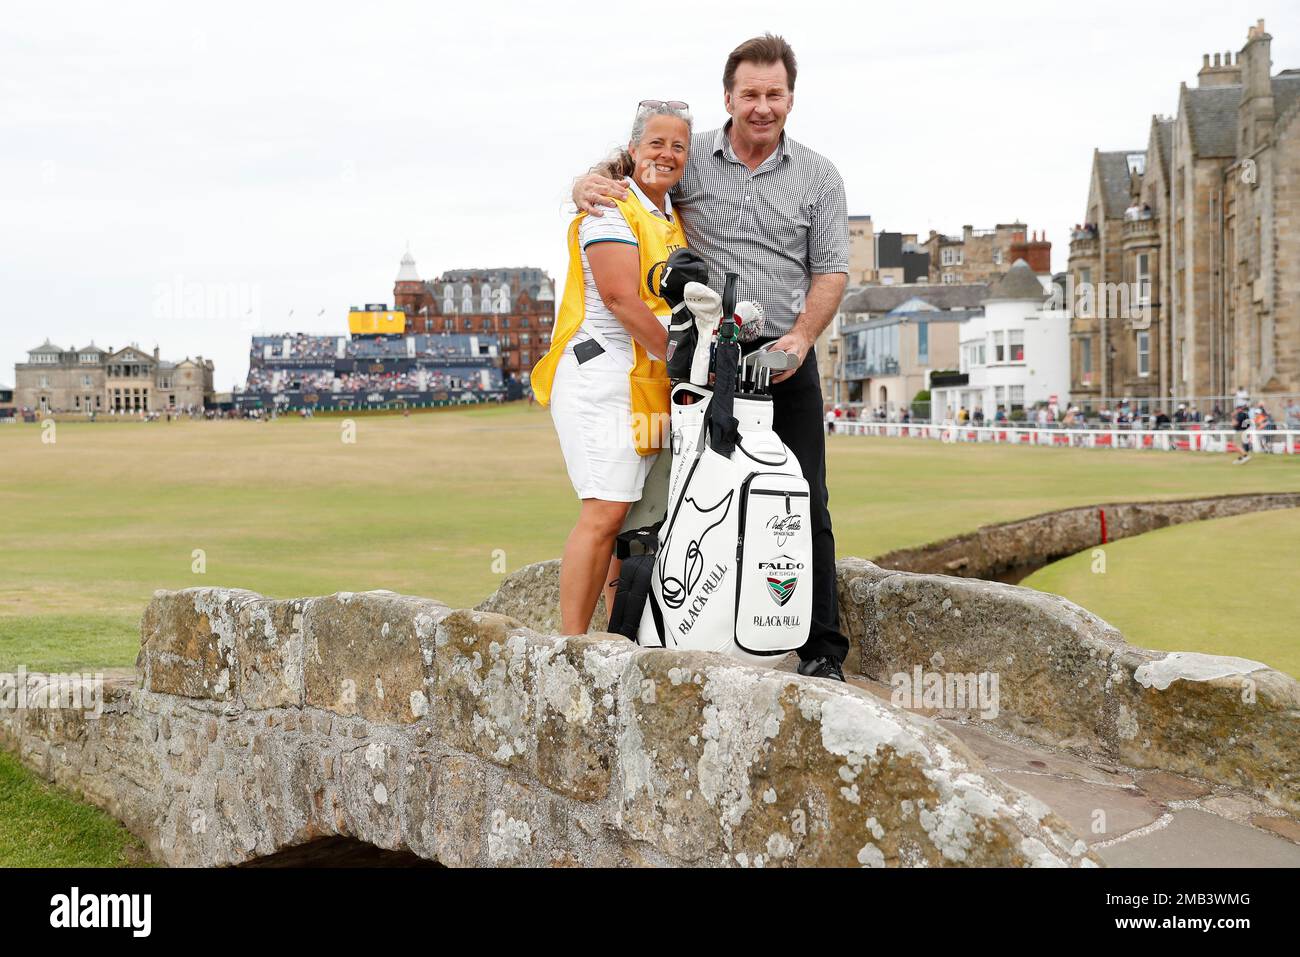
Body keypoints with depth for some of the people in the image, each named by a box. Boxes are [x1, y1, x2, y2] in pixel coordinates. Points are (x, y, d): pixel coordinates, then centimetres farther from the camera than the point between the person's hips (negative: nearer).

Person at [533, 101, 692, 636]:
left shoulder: (675, 218, 22)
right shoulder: (612, 209, -5)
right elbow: (621, 297, -15)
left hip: (654, 386, 8)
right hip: (602, 374, -8)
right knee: (606, 511, -15)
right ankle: (573, 645, -13)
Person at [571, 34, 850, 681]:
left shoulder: (819, 178, 7)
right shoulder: (690, 157, 6)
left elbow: (831, 272, 4)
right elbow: (622, 173, 12)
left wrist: (800, 339, -13)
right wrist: (586, 184, -13)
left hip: (784, 360, 0)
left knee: (804, 502, -3)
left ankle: (821, 651, 3)